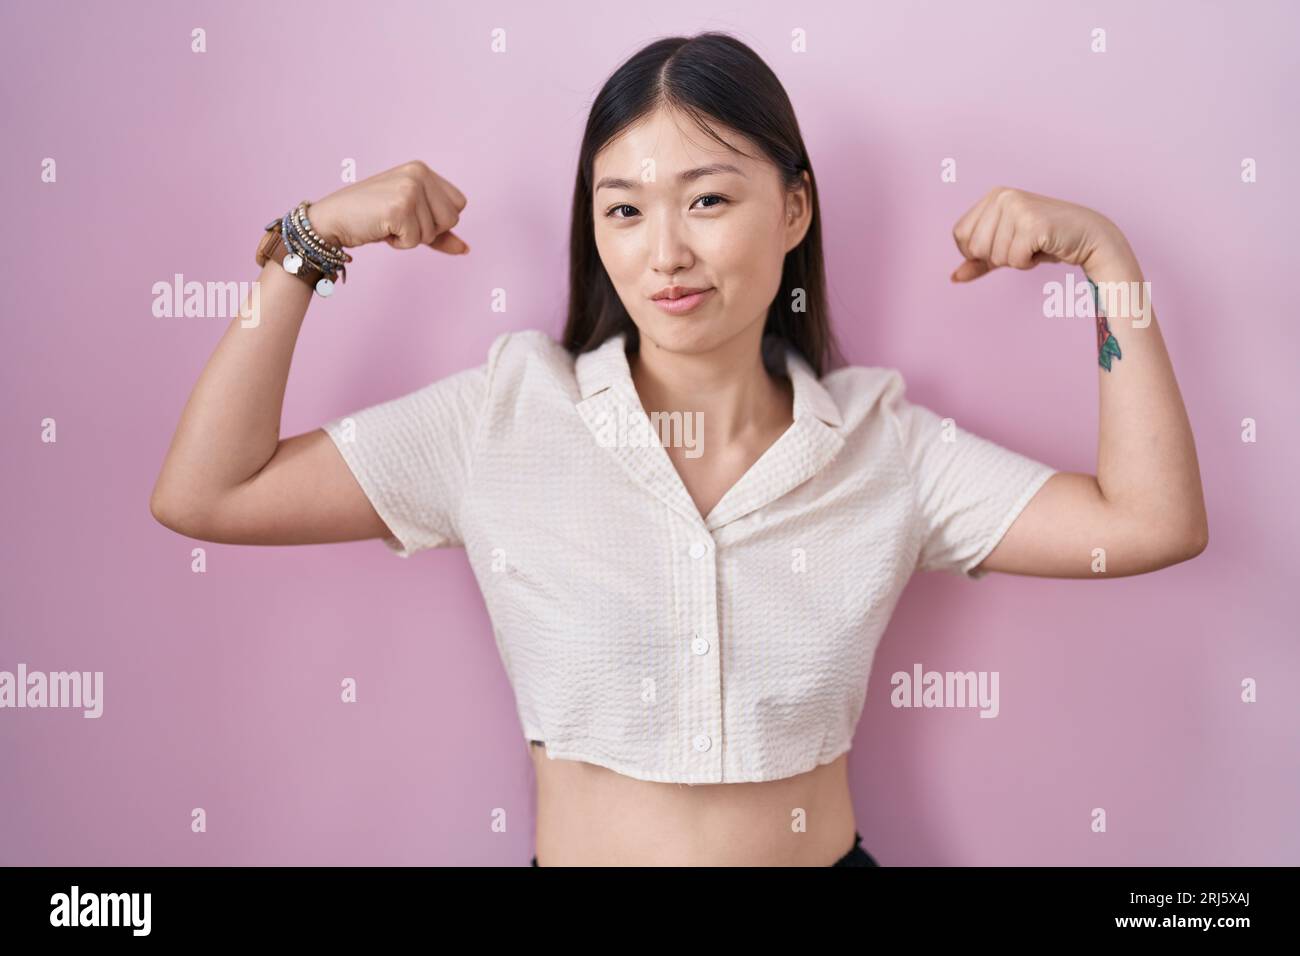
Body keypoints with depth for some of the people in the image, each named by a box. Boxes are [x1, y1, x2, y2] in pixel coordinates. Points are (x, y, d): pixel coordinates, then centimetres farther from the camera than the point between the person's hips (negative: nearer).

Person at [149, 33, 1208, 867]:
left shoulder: (883, 441, -5)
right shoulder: (507, 416, -9)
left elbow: (1152, 523, -6)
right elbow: (205, 494, -9)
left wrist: (1105, 253, -8)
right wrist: (309, 242, -14)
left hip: (824, 852, 0)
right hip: (581, 853, 1)